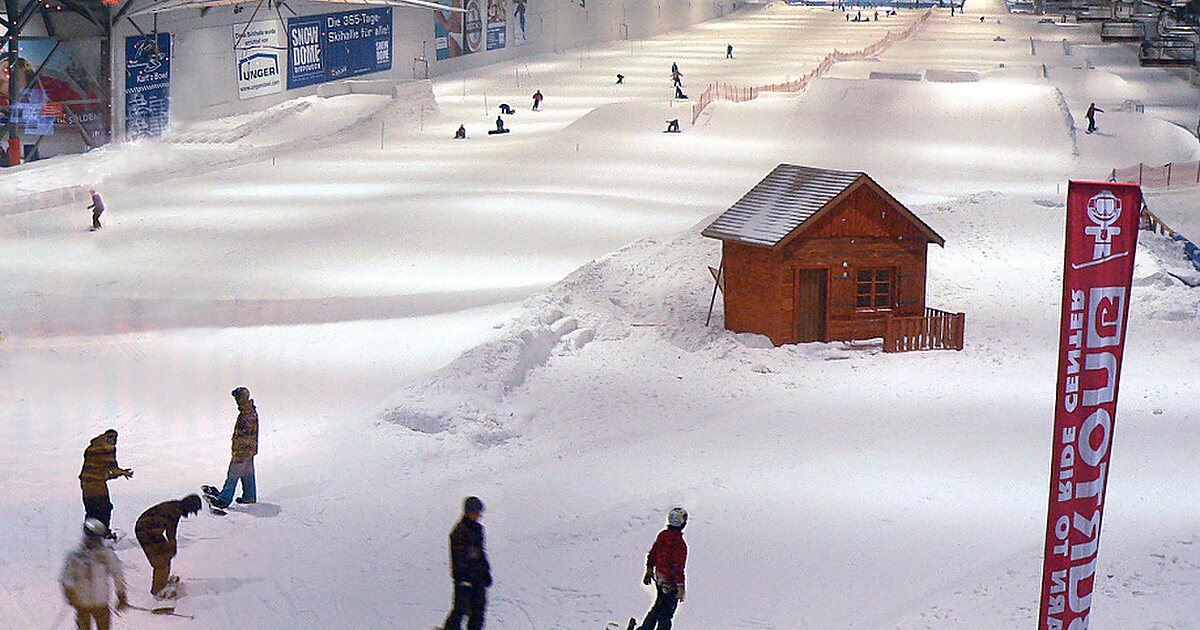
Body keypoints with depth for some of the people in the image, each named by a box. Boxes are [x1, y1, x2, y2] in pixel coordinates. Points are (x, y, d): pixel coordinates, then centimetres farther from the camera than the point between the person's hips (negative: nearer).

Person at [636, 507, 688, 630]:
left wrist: (649, 571, 24)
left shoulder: (662, 535, 0)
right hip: (671, 583, -7)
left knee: (658, 607, 24)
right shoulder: (680, 544, -23)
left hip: (659, 578, 7)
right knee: (665, 614, 3)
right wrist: (680, 587, -18)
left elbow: (652, 554, 11)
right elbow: (679, 568, -23)